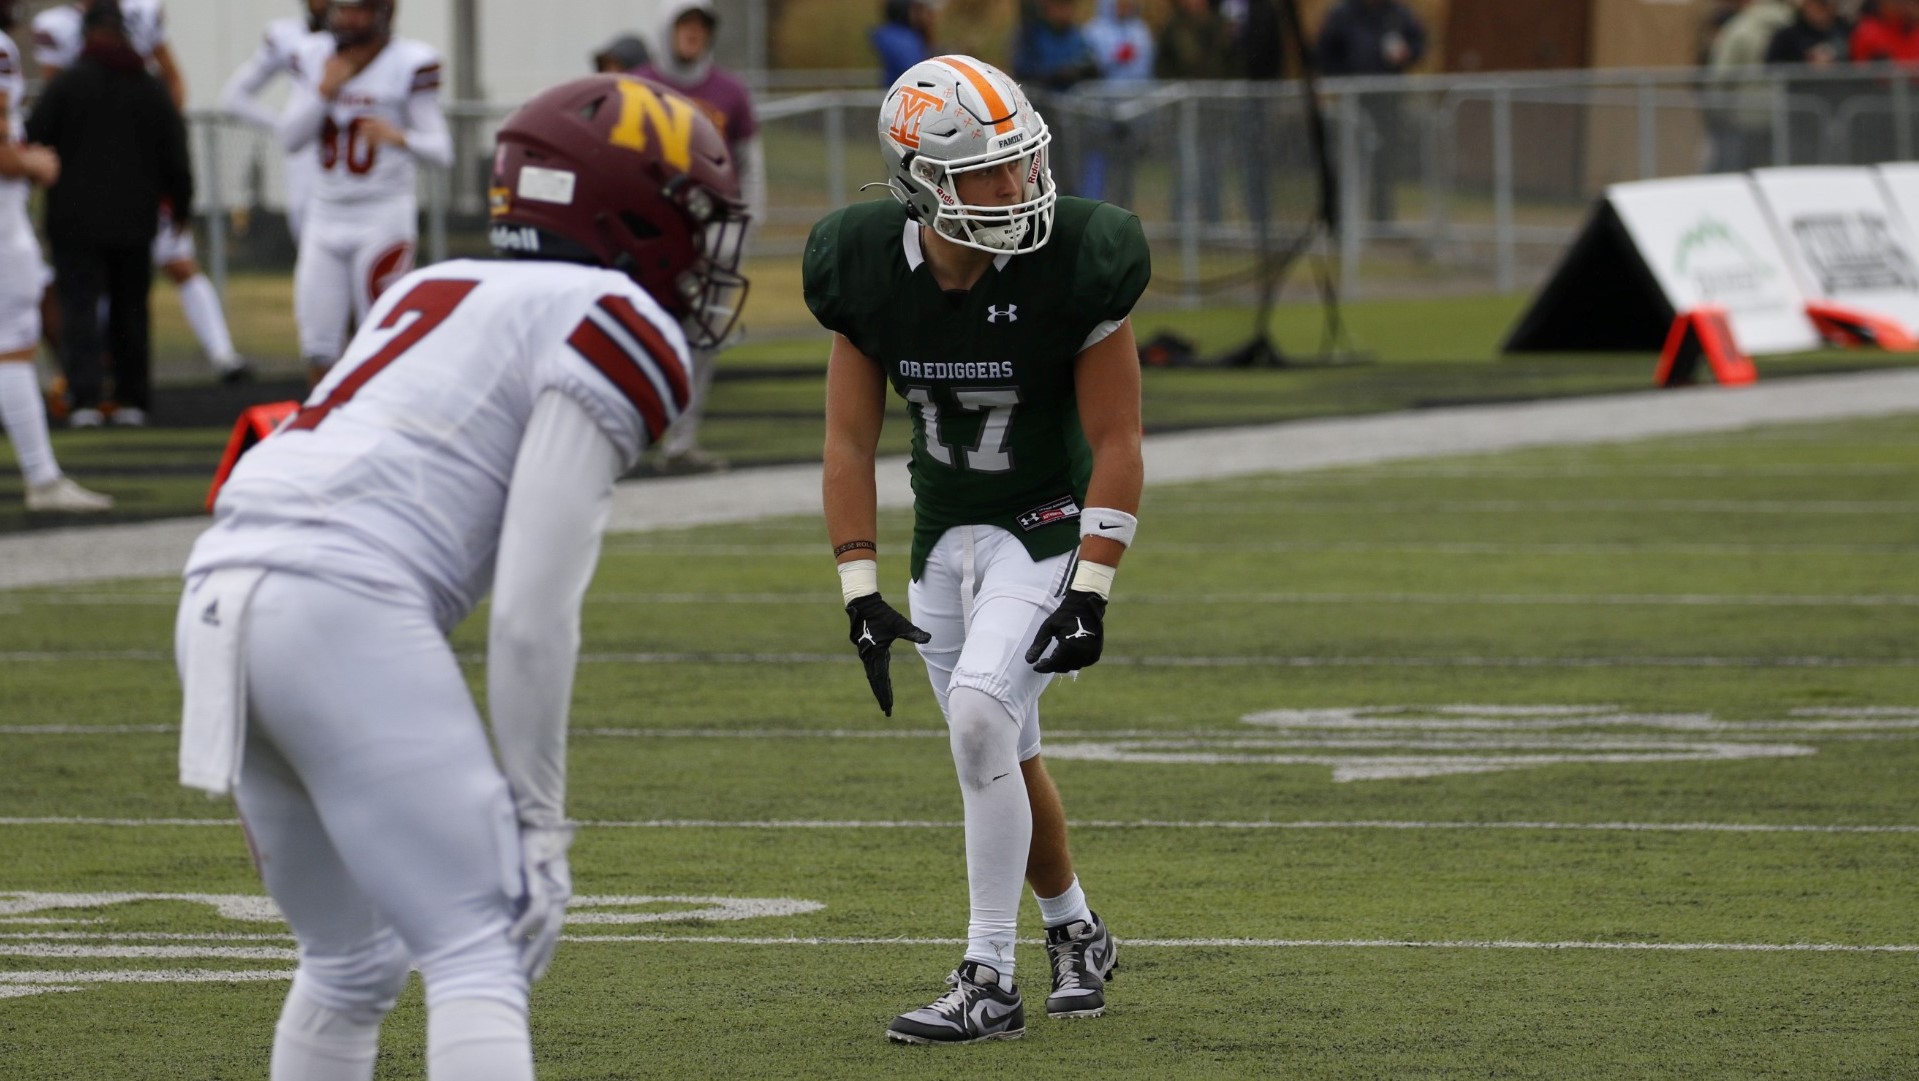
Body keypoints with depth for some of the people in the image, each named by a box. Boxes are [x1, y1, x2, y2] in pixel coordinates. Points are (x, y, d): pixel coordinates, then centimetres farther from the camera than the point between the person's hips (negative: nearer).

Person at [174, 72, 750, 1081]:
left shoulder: (440, 290, 27)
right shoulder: (614, 331, 1)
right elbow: (532, 614, -7)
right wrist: (539, 821, -1)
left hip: (220, 598, 9)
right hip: (343, 611, -9)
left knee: (350, 963, 21)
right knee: (483, 953, -10)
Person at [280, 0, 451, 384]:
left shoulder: (408, 64, -9)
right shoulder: (316, 58, 6)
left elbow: (440, 150, -11)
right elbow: (290, 140, 1)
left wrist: (398, 137, -32)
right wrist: (325, 90, -13)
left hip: (382, 219, -5)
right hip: (326, 218, 5)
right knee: (318, 350, 3)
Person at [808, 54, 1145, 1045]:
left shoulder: (1074, 266, -22)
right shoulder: (869, 272, -12)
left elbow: (1116, 443, -15)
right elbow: (850, 442, -4)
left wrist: (1090, 592, -20)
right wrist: (860, 595, -9)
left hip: (1047, 526, -5)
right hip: (942, 530, 5)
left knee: (980, 711, -23)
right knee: (1003, 759, 12)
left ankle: (990, 981, -16)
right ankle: (1076, 934, 39)